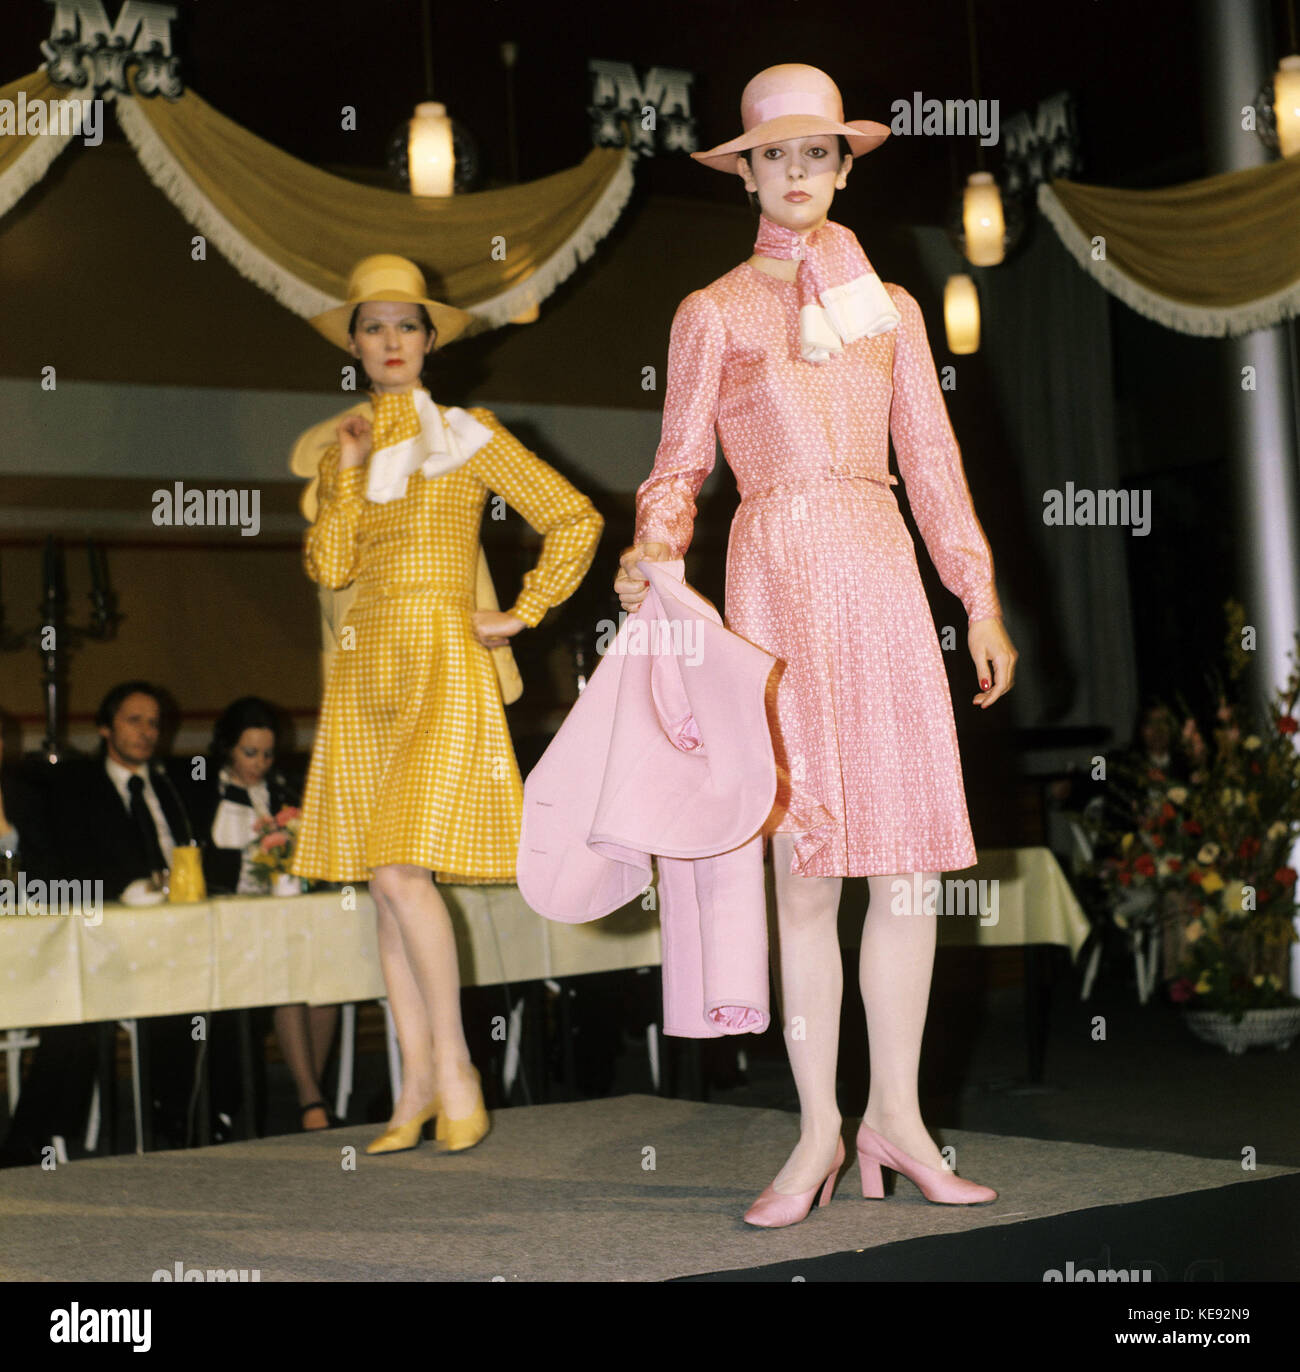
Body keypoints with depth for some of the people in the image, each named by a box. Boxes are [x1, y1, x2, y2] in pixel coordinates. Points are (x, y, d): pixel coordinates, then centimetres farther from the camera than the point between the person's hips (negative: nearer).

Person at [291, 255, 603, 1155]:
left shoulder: (467, 436, 2)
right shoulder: (347, 450, 16)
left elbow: (576, 520, -1)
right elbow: (329, 567, 3)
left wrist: (520, 617, -3)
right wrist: (349, 471, -5)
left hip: (441, 666, -5)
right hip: (365, 669, 5)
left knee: (403, 869, -17)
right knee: (384, 883, 3)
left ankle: (453, 1063, -4)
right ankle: (417, 1086, 9)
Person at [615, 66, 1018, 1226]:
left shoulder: (890, 307, 16)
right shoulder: (714, 314, 9)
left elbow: (932, 458, 15)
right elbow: (681, 464, 6)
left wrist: (980, 598, 10)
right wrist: (651, 551, -14)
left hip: (882, 573, 3)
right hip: (778, 575, -3)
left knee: (910, 853, -1)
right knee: (807, 860, -5)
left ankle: (897, 1117, 9)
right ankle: (820, 1132, 4)